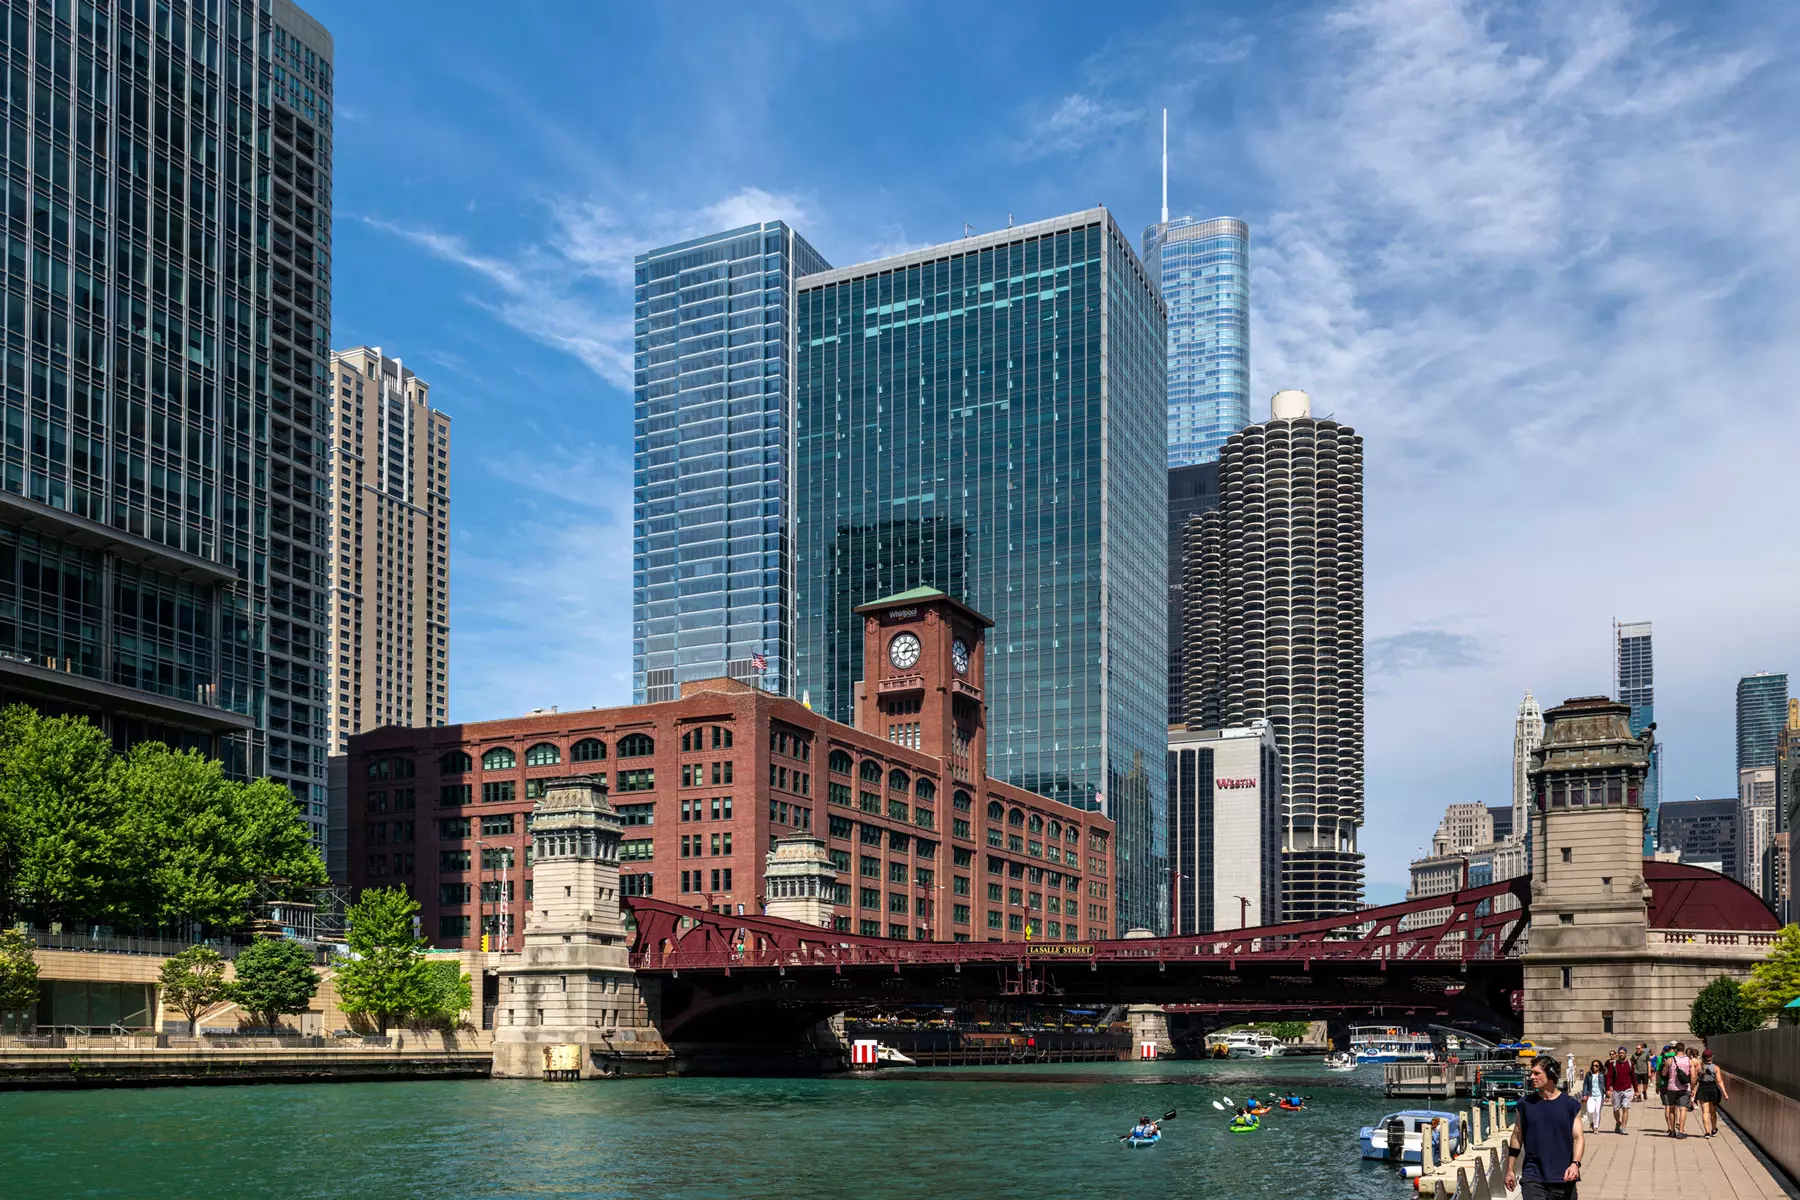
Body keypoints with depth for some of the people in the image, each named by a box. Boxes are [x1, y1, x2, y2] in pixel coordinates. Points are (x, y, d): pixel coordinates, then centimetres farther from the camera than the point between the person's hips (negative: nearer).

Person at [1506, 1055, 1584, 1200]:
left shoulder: (1570, 1105, 1)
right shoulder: (1525, 1103, 3)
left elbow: (1578, 1138, -1)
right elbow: (1516, 1138, 9)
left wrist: (1575, 1164, -19)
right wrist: (1510, 1170, 8)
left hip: (1563, 1179, 0)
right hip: (1533, 1178, 0)